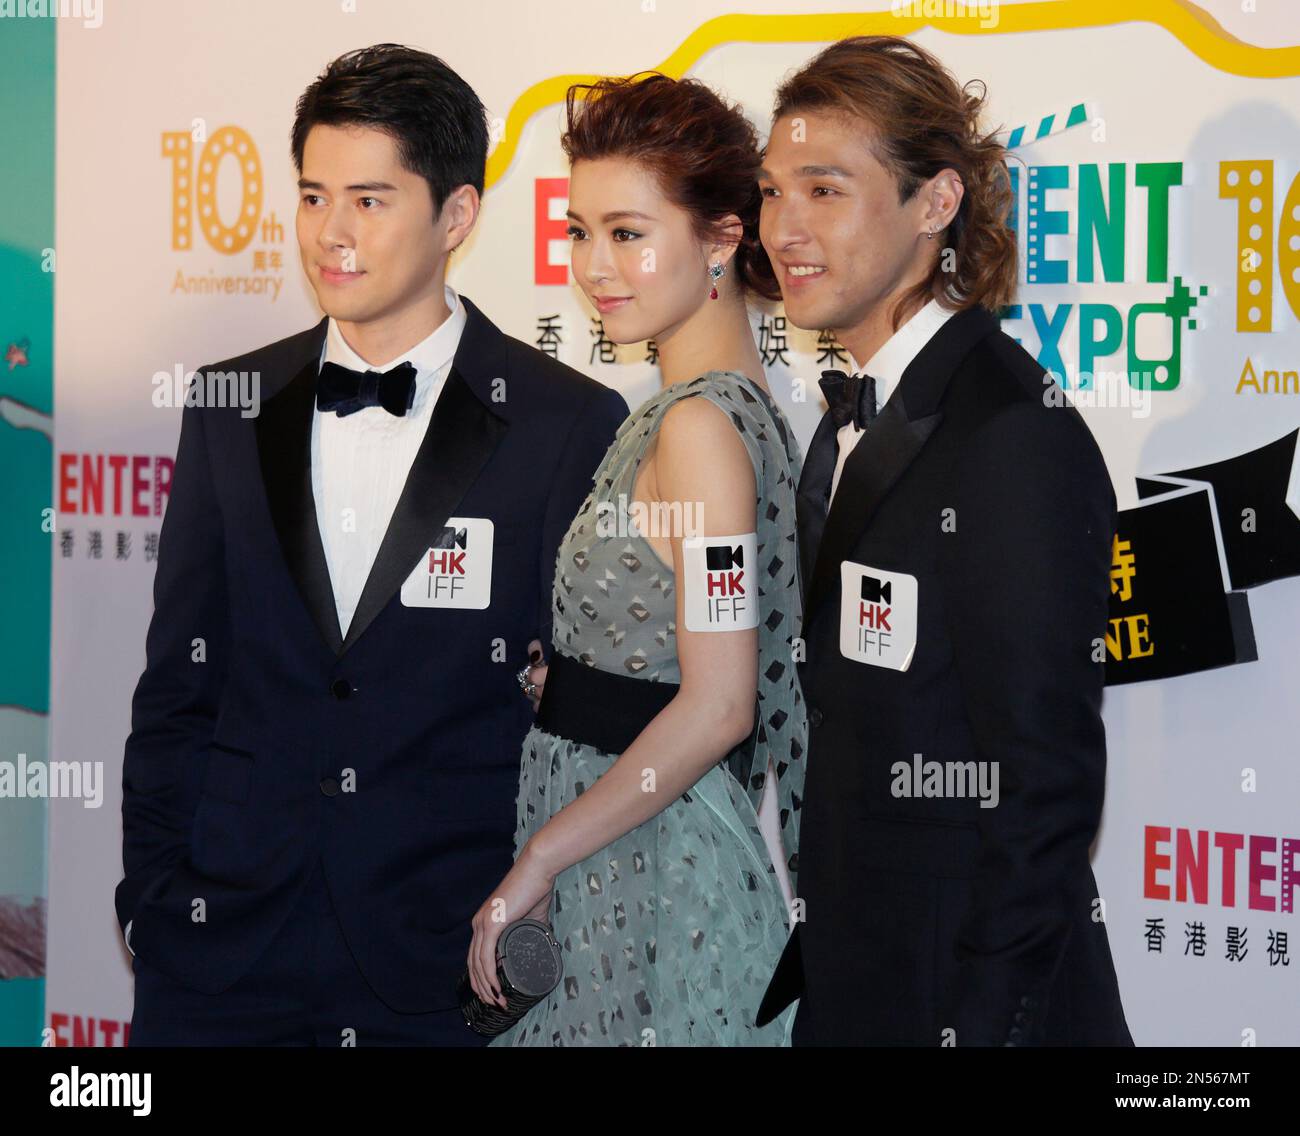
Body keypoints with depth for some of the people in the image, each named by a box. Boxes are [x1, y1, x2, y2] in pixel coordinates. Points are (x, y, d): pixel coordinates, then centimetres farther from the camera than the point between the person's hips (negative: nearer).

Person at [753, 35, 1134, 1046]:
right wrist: (791, 975, 10)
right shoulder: (860, 416, 10)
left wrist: (979, 1027, -21)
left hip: (975, 996, -8)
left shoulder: (1019, 438, -18)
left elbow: (1043, 788, -20)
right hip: (853, 985, 8)